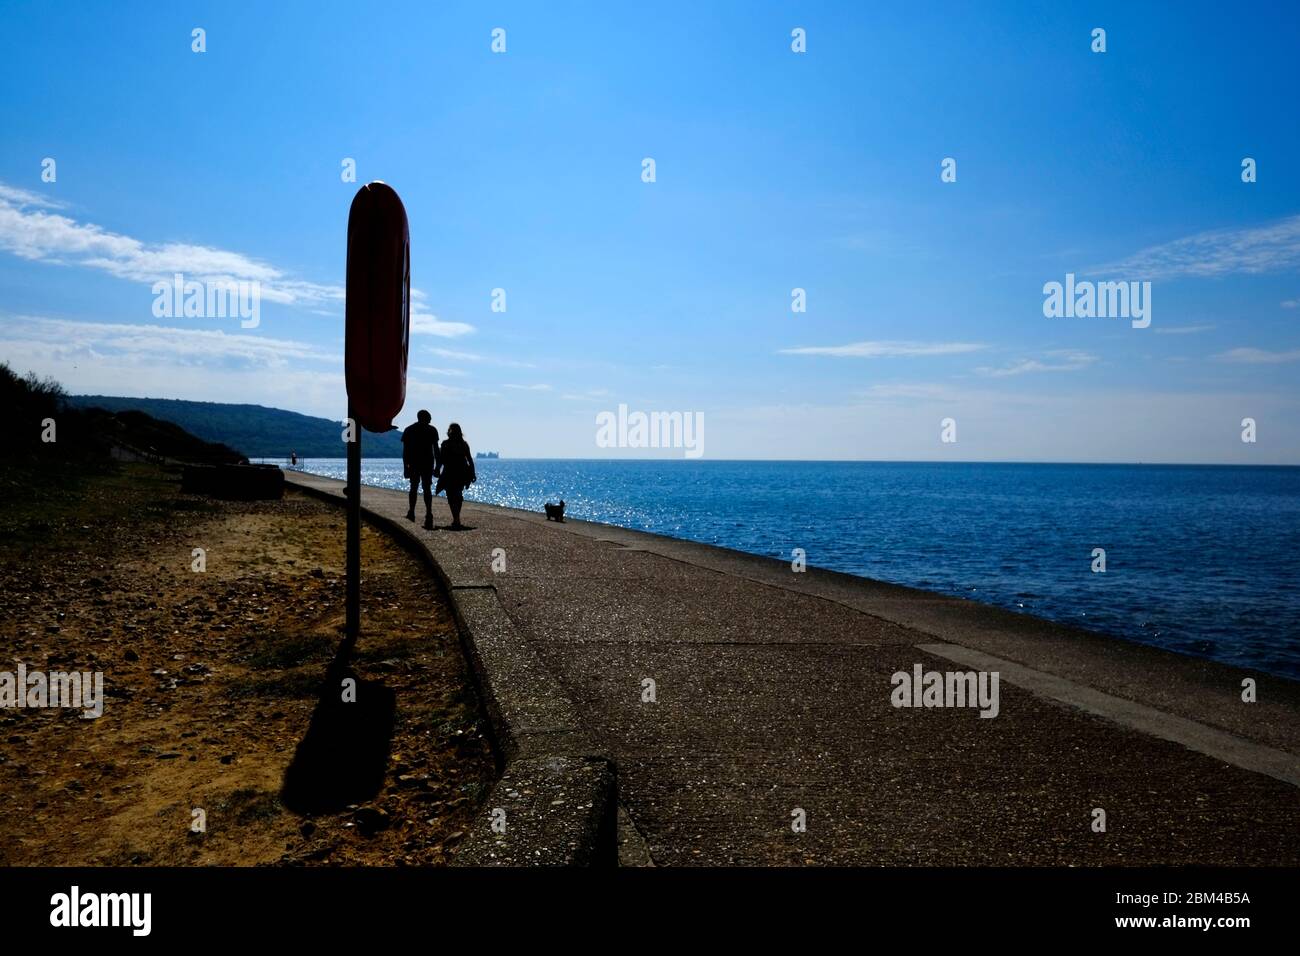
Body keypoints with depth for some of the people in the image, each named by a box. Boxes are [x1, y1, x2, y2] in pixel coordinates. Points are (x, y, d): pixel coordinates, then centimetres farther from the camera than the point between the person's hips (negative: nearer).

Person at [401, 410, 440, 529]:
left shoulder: (409, 430, 4)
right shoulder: (432, 430, 1)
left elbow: (405, 451, 2)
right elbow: (436, 449, -1)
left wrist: (405, 467, 4)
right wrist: (437, 466, 2)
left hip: (414, 463, 1)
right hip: (428, 464, -1)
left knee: (414, 487, 17)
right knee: (427, 489, -4)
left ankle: (411, 512, 20)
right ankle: (428, 515, -17)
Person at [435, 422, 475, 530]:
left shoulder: (446, 444, -6)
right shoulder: (464, 444, 5)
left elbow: (441, 459, -8)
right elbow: (470, 460, 4)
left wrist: (438, 470, 1)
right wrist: (473, 473, 8)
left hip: (449, 474, -4)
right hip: (462, 473, 4)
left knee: (451, 497, 0)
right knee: (458, 495, 19)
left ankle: (456, 520, -13)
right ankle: (456, 519, 23)